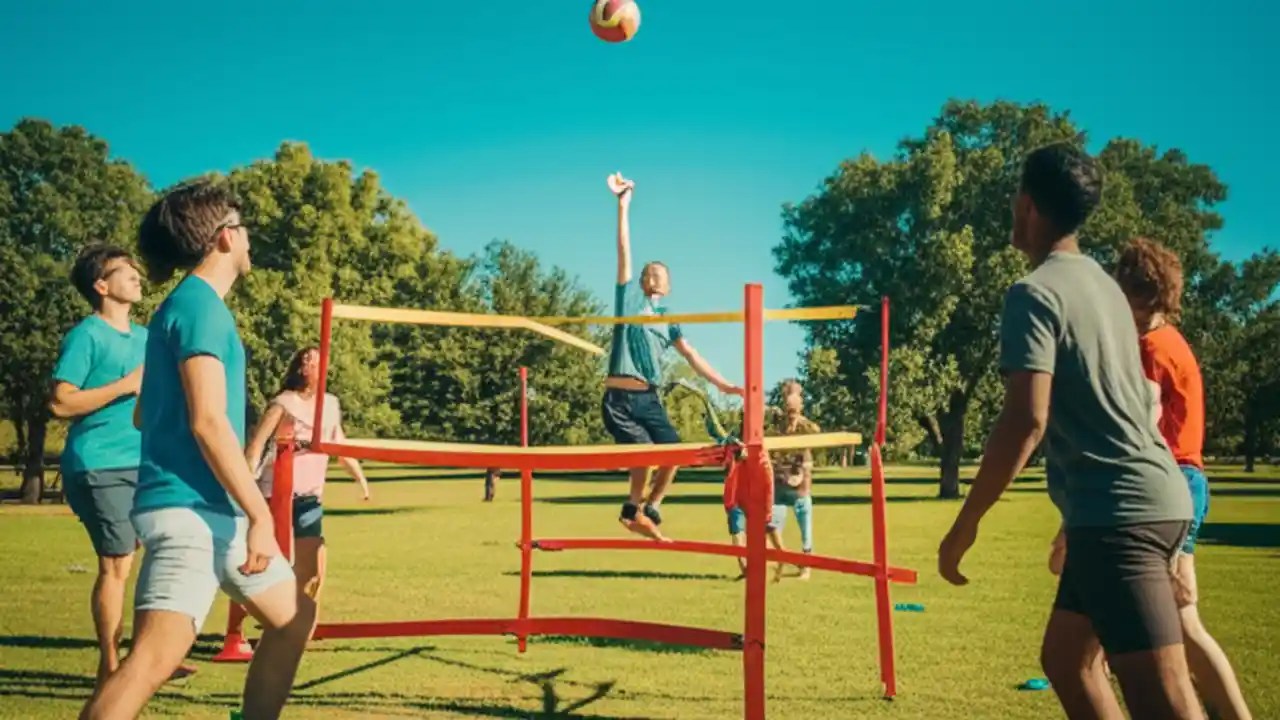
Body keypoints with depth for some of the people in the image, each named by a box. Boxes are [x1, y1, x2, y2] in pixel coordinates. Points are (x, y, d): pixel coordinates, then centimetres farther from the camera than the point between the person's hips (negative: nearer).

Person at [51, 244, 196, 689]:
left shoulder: (144, 336, 16)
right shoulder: (87, 335, -8)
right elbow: (60, 403, -16)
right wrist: (125, 385, -17)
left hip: (145, 464, 8)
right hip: (101, 467, -8)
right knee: (117, 564, -5)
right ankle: (109, 667, 7)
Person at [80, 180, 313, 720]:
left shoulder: (185, 306, 18)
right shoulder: (201, 305, -12)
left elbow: (143, 415, 24)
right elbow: (207, 422, -20)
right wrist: (260, 516, -20)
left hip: (215, 511, 11)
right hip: (189, 511, -11)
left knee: (294, 616, 17)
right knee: (155, 657, -18)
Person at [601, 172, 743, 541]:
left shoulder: (668, 318, 17)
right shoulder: (630, 297, 6)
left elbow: (690, 354, 13)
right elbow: (624, 252, 0)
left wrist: (720, 383, 3)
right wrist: (624, 204, -5)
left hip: (649, 398, 5)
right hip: (620, 398, -5)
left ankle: (650, 511, 13)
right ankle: (632, 510, 5)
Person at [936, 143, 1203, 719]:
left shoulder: (1035, 293, -11)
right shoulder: (1103, 283, 17)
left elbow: (1025, 422, -20)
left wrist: (965, 524, -13)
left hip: (1118, 509, -10)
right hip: (1149, 495, 10)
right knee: (1066, 660, 19)